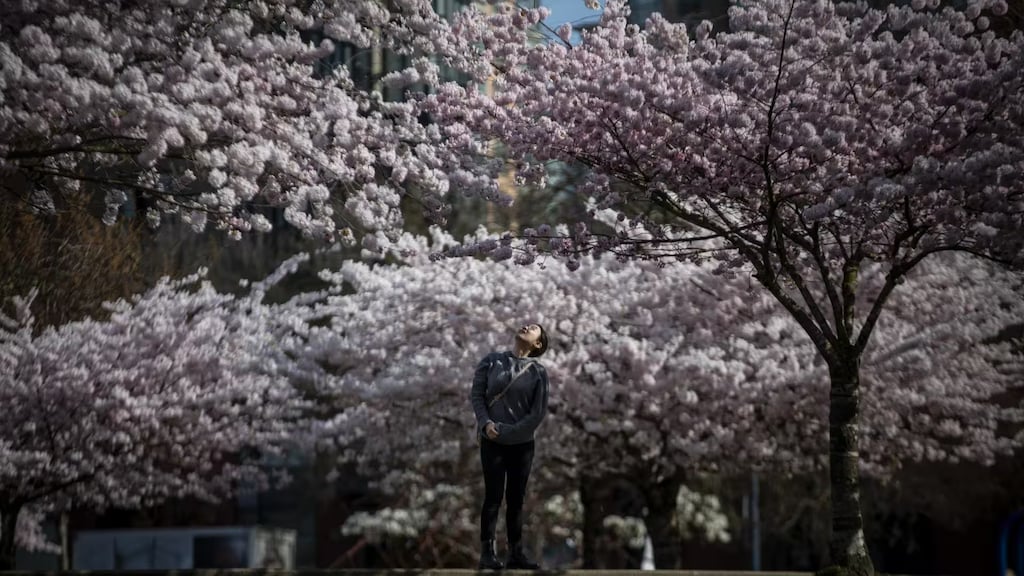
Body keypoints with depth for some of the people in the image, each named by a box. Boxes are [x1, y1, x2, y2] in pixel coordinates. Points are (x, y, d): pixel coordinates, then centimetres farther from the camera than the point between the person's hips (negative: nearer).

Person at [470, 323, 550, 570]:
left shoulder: (538, 372, 1)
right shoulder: (491, 361, 3)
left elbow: (539, 410, -3)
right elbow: (476, 394, 1)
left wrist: (511, 432, -10)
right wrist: (485, 423, -14)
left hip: (522, 443, 1)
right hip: (492, 441, -1)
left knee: (516, 500, 5)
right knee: (493, 497, -4)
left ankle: (516, 553, 9)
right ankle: (487, 552, -1)